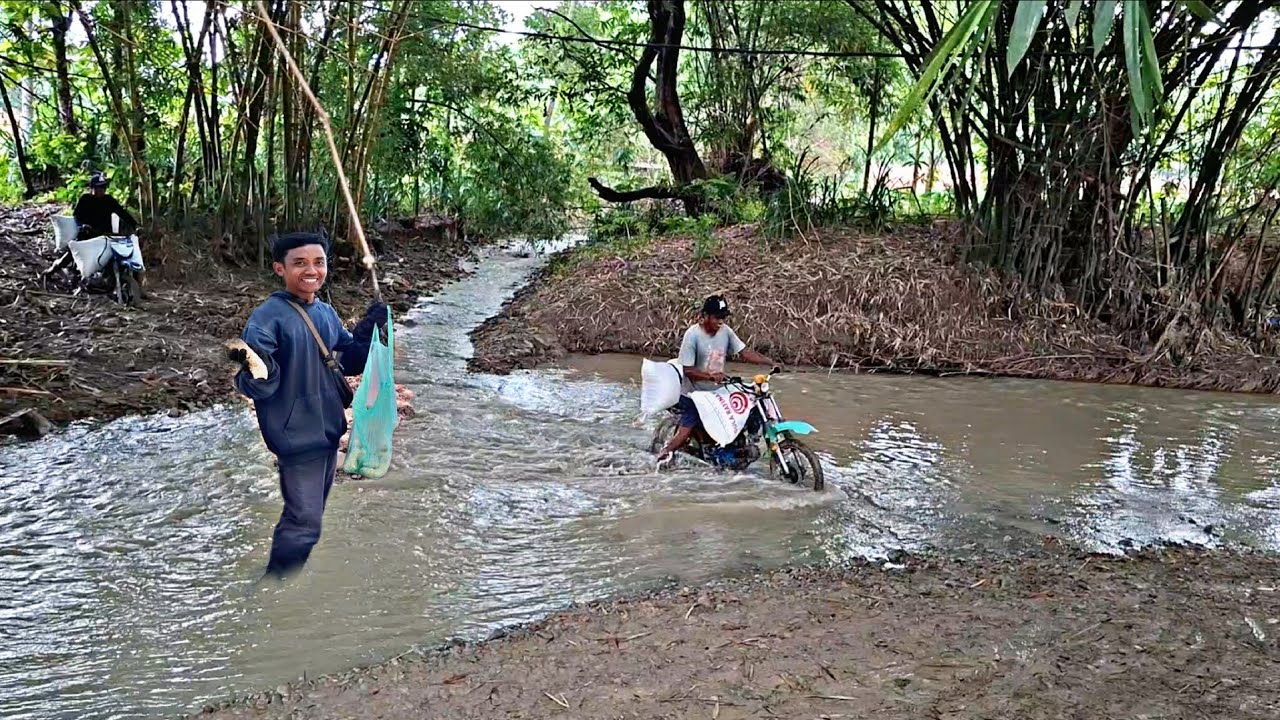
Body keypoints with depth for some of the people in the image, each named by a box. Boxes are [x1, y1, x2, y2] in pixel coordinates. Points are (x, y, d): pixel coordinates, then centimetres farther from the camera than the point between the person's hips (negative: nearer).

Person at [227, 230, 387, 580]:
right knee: (303, 523, -4)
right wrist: (252, 368, -44)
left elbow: (349, 362, 13)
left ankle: (288, 579, 41)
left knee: (311, 515, 21)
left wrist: (368, 332, -4)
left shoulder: (327, 313, 5)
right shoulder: (267, 318, -17)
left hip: (328, 430, 8)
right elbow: (259, 387, -21)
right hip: (296, 435, -8)